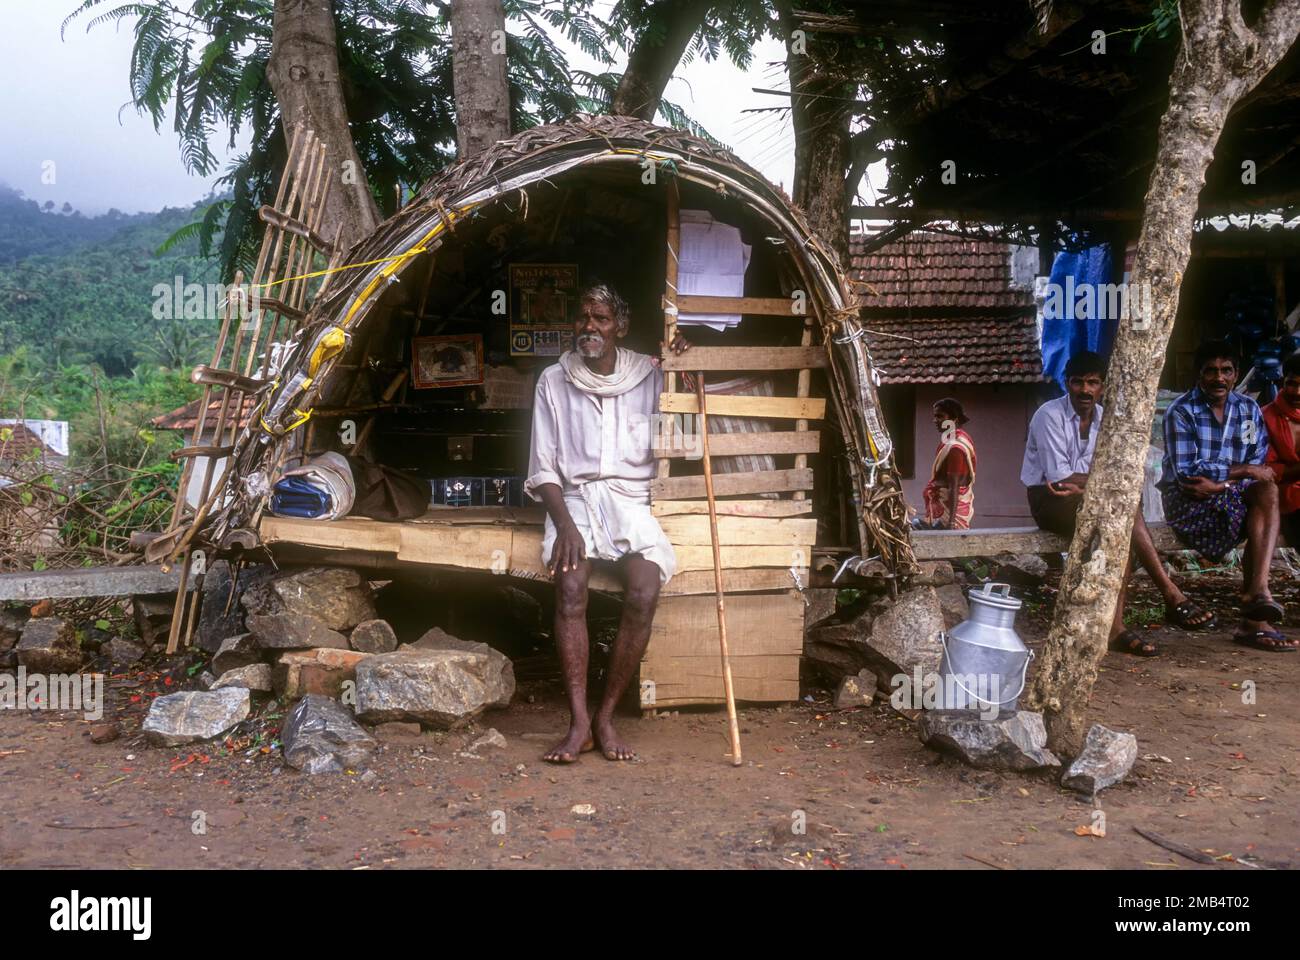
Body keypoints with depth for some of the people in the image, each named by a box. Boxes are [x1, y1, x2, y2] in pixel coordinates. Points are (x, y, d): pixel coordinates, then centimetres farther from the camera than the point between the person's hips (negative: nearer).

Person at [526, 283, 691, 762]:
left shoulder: (649, 377, 9)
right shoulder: (553, 381, 7)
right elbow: (542, 469, 4)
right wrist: (564, 523, -13)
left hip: (630, 501, 0)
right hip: (573, 500, 0)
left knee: (644, 593, -28)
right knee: (570, 585, -30)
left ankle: (605, 716, -14)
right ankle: (579, 722, -26)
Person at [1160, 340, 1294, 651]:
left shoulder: (1249, 410, 10)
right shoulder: (1182, 411, -5)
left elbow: (1259, 468, 2)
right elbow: (1185, 471, -15)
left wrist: (1218, 483, -16)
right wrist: (1241, 470, -17)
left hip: (1232, 497, 4)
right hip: (1187, 499, -4)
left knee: (1266, 491, -29)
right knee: (1265, 500, -28)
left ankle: (1255, 604, -41)